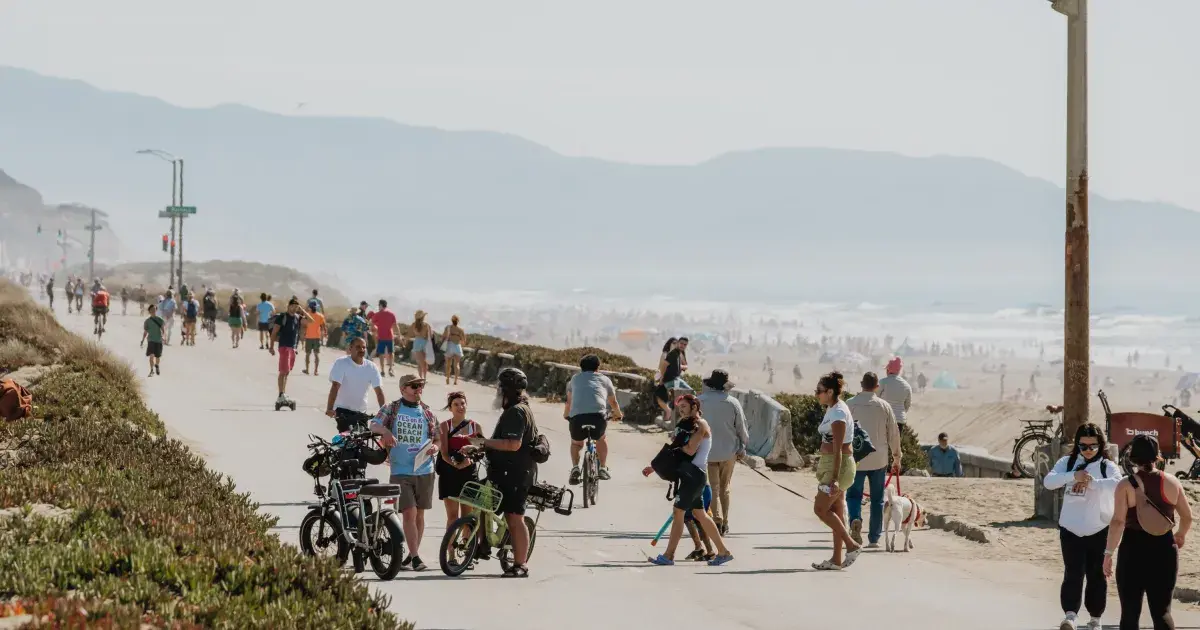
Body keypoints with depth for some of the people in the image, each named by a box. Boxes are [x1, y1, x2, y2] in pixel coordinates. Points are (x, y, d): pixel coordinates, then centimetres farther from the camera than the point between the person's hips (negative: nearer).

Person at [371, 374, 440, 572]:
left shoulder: (428, 414, 11)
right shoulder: (391, 409, 5)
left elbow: (436, 439, 16)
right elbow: (374, 424, -6)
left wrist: (435, 448, -7)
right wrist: (385, 430, -28)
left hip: (424, 470, 3)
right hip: (401, 472, -3)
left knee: (419, 513, 9)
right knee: (409, 513, -11)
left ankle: (412, 554, 21)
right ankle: (415, 558, -13)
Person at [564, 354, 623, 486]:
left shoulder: (575, 379, 28)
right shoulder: (604, 379, 26)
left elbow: (569, 402, 39)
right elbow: (613, 402, 39)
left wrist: (566, 415, 59)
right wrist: (617, 414, 59)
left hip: (576, 416, 0)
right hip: (598, 416, 0)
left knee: (576, 443, 28)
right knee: (601, 439, 31)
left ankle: (575, 468, 6)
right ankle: (603, 469, 22)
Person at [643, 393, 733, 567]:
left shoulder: (700, 425, -9)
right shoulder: (688, 425, 18)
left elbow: (690, 450, -19)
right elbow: (678, 453, 18)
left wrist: (676, 444, 0)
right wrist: (654, 468, 13)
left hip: (694, 474, -10)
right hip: (690, 475, 10)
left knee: (678, 513, -9)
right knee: (699, 514, 13)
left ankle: (668, 555, -7)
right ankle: (723, 552, 17)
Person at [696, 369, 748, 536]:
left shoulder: (699, 401, -8)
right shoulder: (733, 403, -6)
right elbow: (742, 428, 0)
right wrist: (742, 448, 14)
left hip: (707, 452, -2)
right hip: (729, 452, 2)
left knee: (713, 488, 2)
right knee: (724, 489, 15)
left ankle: (717, 520, -17)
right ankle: (724, 525, 19)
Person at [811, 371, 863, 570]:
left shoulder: (838, 413, -18)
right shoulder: (831, 409, 12)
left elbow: (838, 449, -22)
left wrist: (834, 478, -25)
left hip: (839, 465, -10)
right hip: (829, 464, 10)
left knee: (820, 508, -8)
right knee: (835, 511, 10)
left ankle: (852, 545, -2)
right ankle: (836, 560, 12)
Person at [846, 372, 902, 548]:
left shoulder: (849, 405, -4)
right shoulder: (884, 406, -1)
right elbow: (894, 434, 5)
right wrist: (896, 458, 17)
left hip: (855, 459, -1)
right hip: (878, 459, 1)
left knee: (853, 494, 9)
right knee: (877, 499, 11)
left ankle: (855, 520, -21)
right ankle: (874, 538, 12)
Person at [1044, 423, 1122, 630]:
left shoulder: (1108, 466, -2)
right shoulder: (1067, 463, 4)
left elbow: (1117, 484, -23)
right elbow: (1048, 481, -12)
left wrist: (1091, 482, -33)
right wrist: (1074, 476, -26)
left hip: (1099, 531, 0)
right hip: (1070, 530, 0)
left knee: (1096, 575, 9)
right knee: (1073, 573, -12)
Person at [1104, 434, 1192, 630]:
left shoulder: (1126, 485, -8)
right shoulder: (1171, 482, 1)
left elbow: (1118, 522, -15)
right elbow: (1187, 516, 11)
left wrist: (1108, 553, -9)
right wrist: (1181, 535, 31)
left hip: (1133, 549, -2)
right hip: (1164, 550, 2)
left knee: (1130, 613, 7)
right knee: (1162, 612, 9)